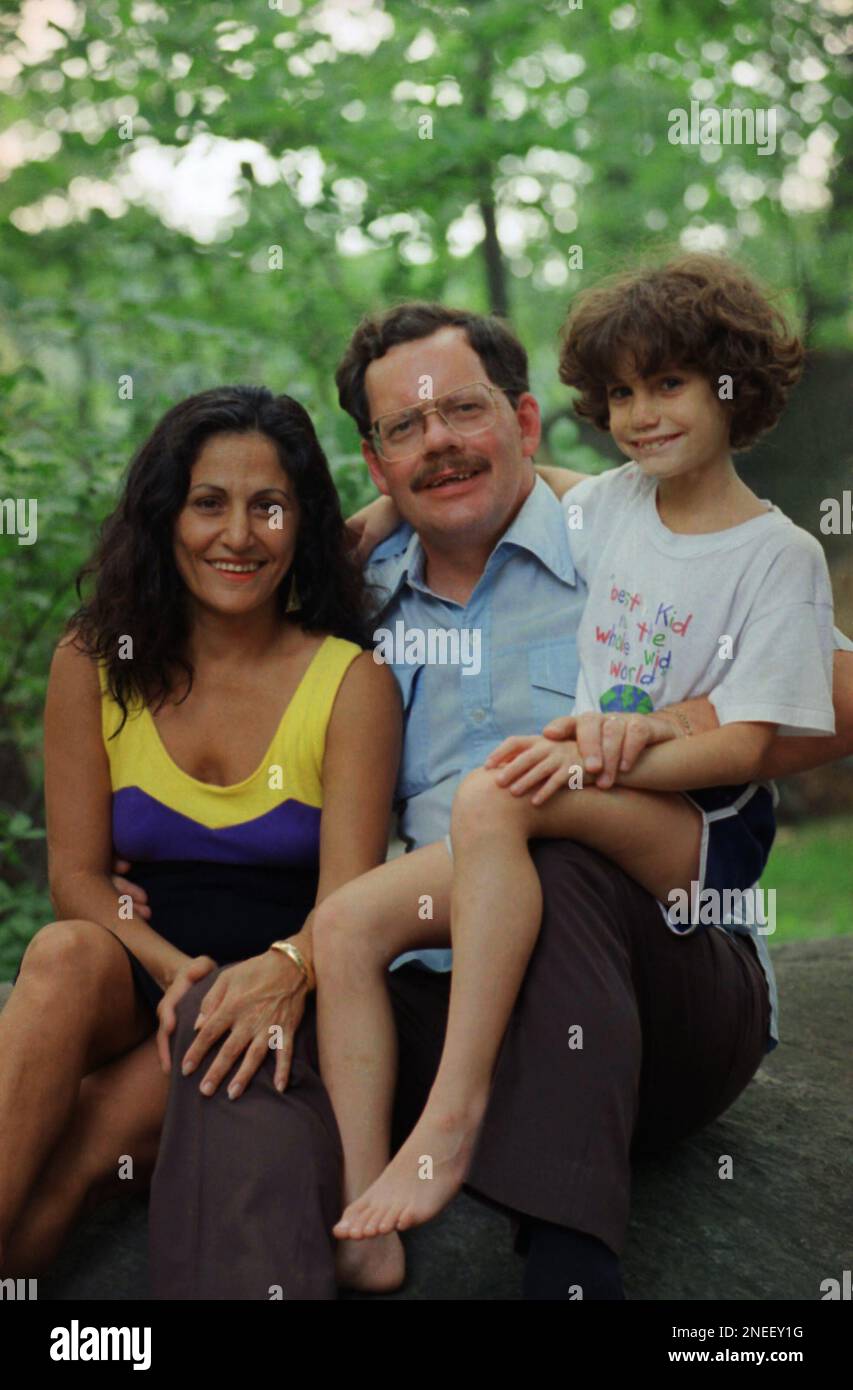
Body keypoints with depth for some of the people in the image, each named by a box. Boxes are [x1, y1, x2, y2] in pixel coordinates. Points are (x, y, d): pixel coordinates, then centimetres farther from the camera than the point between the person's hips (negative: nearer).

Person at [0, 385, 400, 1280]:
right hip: (136, 980, 2)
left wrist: (285, 971, -37)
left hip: (275, 1004, -2)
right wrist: (174, 969, -19)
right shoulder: (94, 663, 4)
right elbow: (75, 875, 1)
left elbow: (349, 895, -12)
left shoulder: (353, 683, -2)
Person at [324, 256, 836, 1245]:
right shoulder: (607, 505, 14)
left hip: (701, 838, -6)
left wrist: (594, 755, -26)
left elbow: (743, 748, -12)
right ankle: (364, 1221, -26)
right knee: (347, 919, -17)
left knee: (488, 798, -36)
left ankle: (452, 1114, -36)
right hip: (580, 818, 6)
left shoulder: (780, 557, -3)